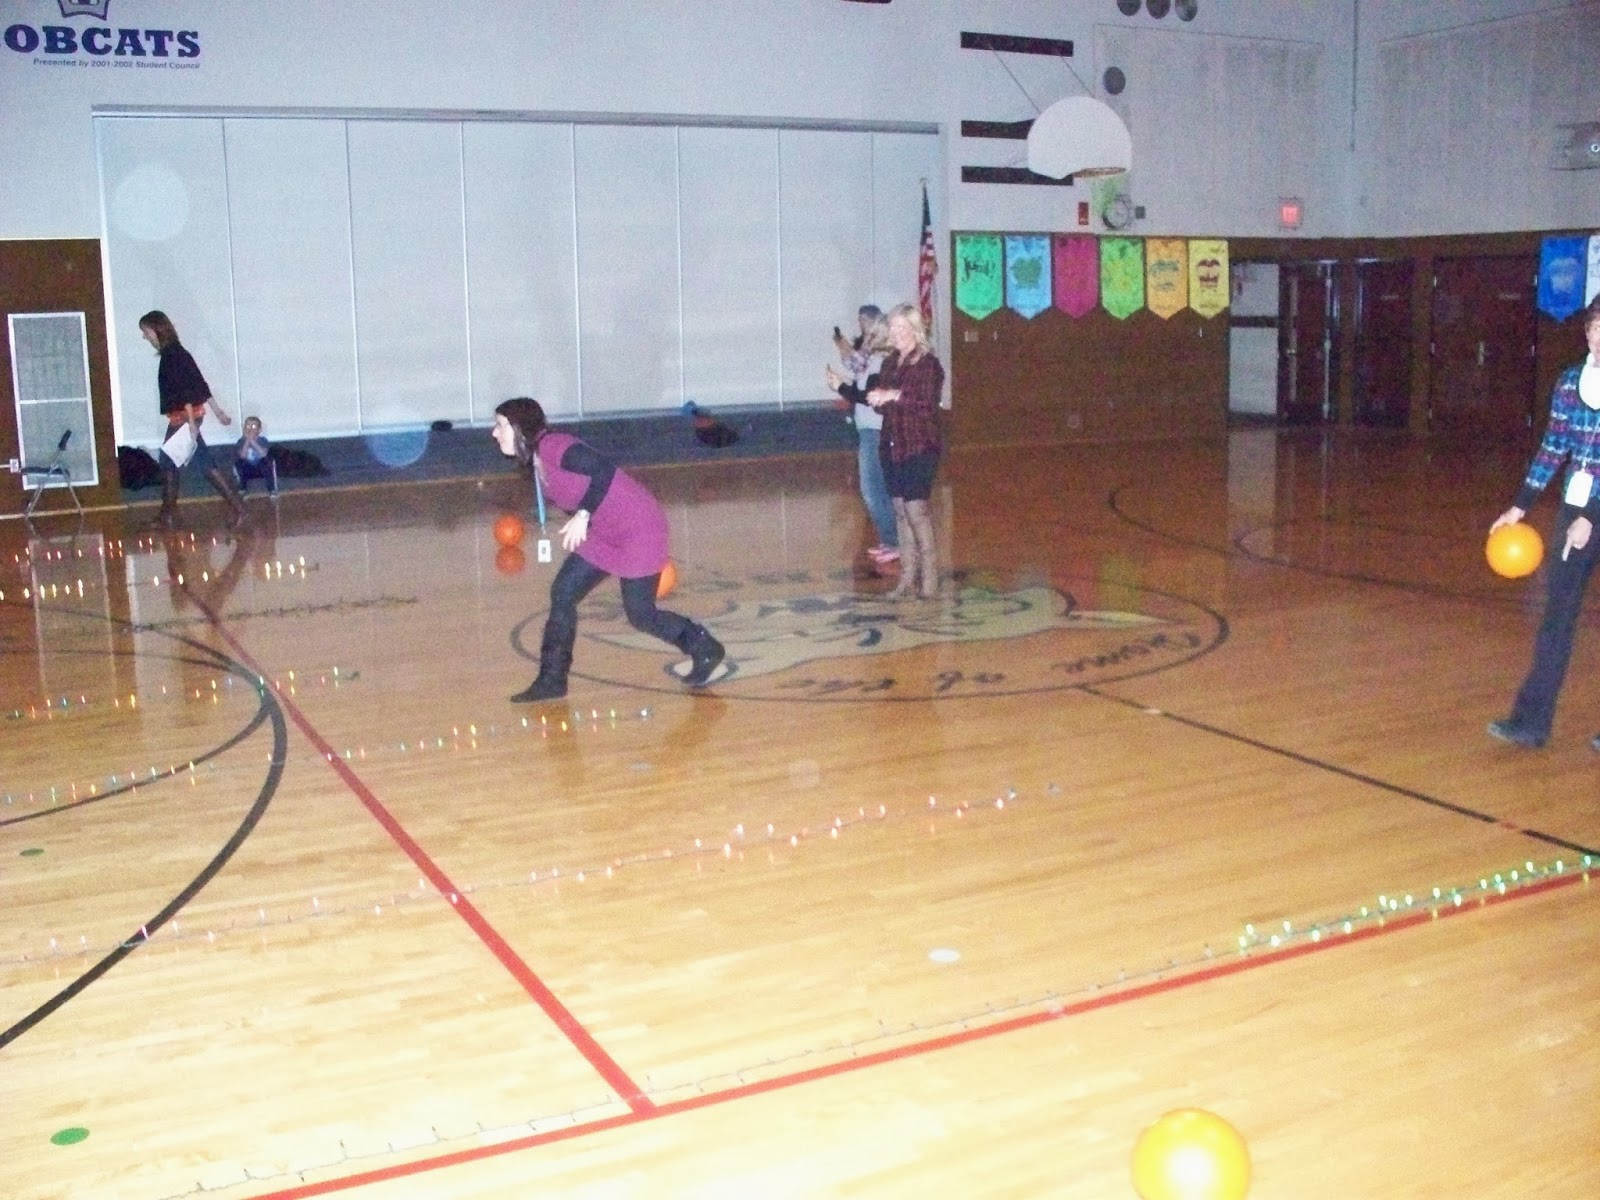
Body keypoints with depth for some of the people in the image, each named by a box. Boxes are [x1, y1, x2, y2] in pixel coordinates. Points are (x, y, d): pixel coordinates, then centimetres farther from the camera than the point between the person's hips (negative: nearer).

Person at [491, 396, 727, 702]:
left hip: (639, 529, -9)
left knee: (640, 614, -3)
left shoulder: (553, 447, -21)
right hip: (603, 534, 9)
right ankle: (552, 680, 11)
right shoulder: (537, 460, 7)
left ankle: (706, 650, 19)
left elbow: (604, 471, -31)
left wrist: (583, 515, -32)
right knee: (562, 595, 3)